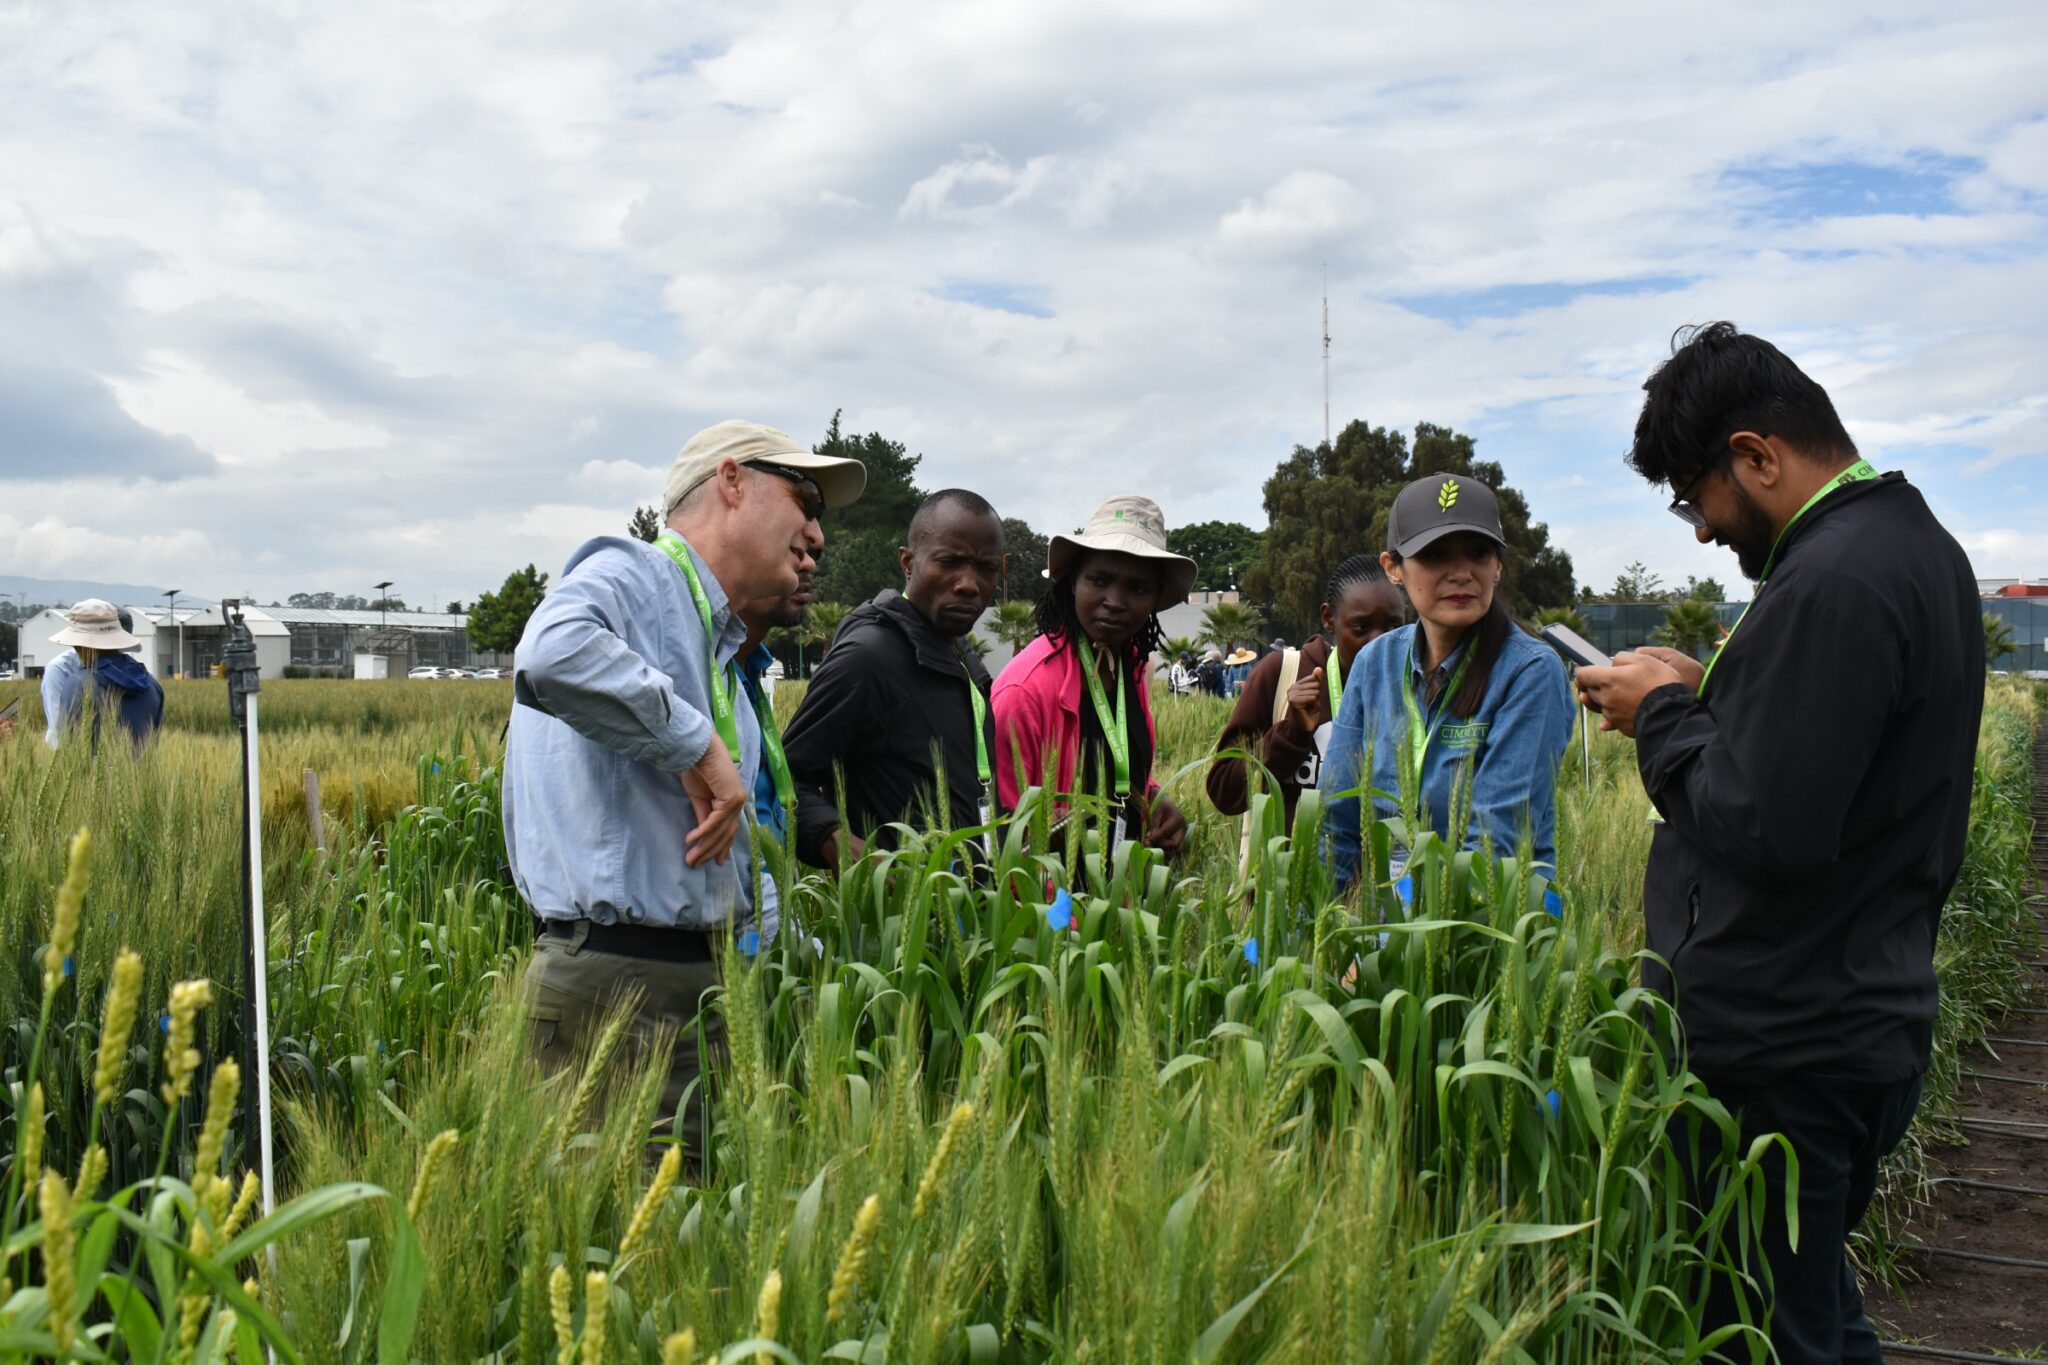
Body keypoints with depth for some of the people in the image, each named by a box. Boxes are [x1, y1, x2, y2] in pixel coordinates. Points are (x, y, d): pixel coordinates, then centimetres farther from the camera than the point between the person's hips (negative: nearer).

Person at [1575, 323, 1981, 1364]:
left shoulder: (1832, 583, -22)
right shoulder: (1918, 544, 12)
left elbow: (1768, 829, -26)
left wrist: (1665, 717, -11)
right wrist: (1705, 697, 7)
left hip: (1778, 1059, -10)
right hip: (1866, 1018, 10)